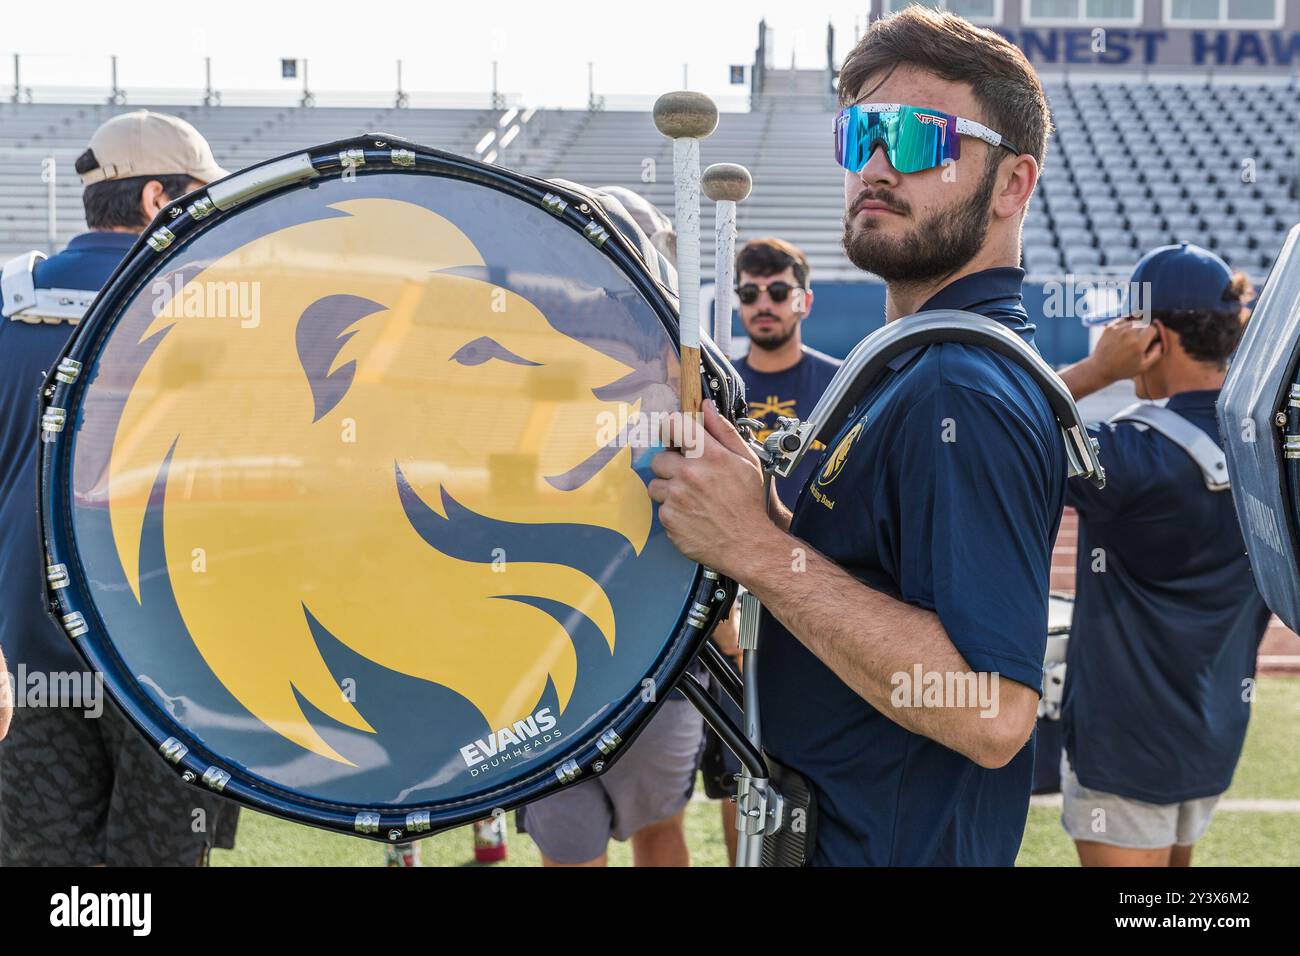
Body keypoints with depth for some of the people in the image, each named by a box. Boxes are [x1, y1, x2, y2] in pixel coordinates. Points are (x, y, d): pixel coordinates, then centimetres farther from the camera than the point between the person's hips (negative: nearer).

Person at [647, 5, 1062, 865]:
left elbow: (993, 712, -32)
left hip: (890, 845, -10)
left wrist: (760, 551, -29)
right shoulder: (915, 366, 9)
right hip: (836, 828, 10)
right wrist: (758, 515, -1)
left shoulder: (962, 395, -24)